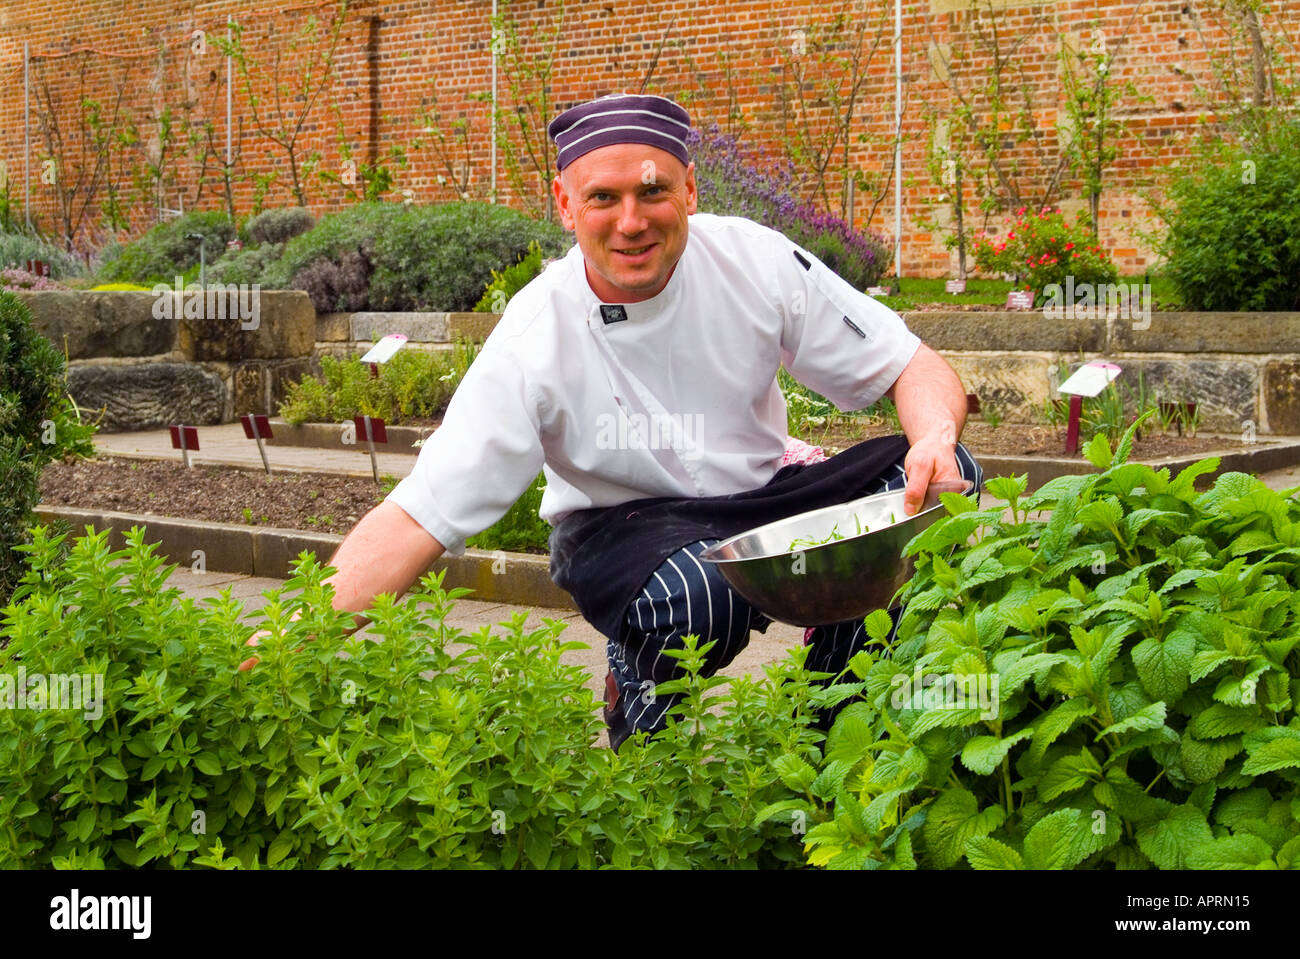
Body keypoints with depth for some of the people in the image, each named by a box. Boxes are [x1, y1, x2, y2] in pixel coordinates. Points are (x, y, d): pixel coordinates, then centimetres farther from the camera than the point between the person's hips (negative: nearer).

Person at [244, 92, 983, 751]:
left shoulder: (753, 261, -12)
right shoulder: (535, 342, -20)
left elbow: (916, 368, -7)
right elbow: (416, 519, -25)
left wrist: (935, 439, -31)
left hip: (761, 499, 4)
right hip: (623, 527, -4)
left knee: (940, 477, -19)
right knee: (692, 597, -39)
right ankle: (637, 689, 0)